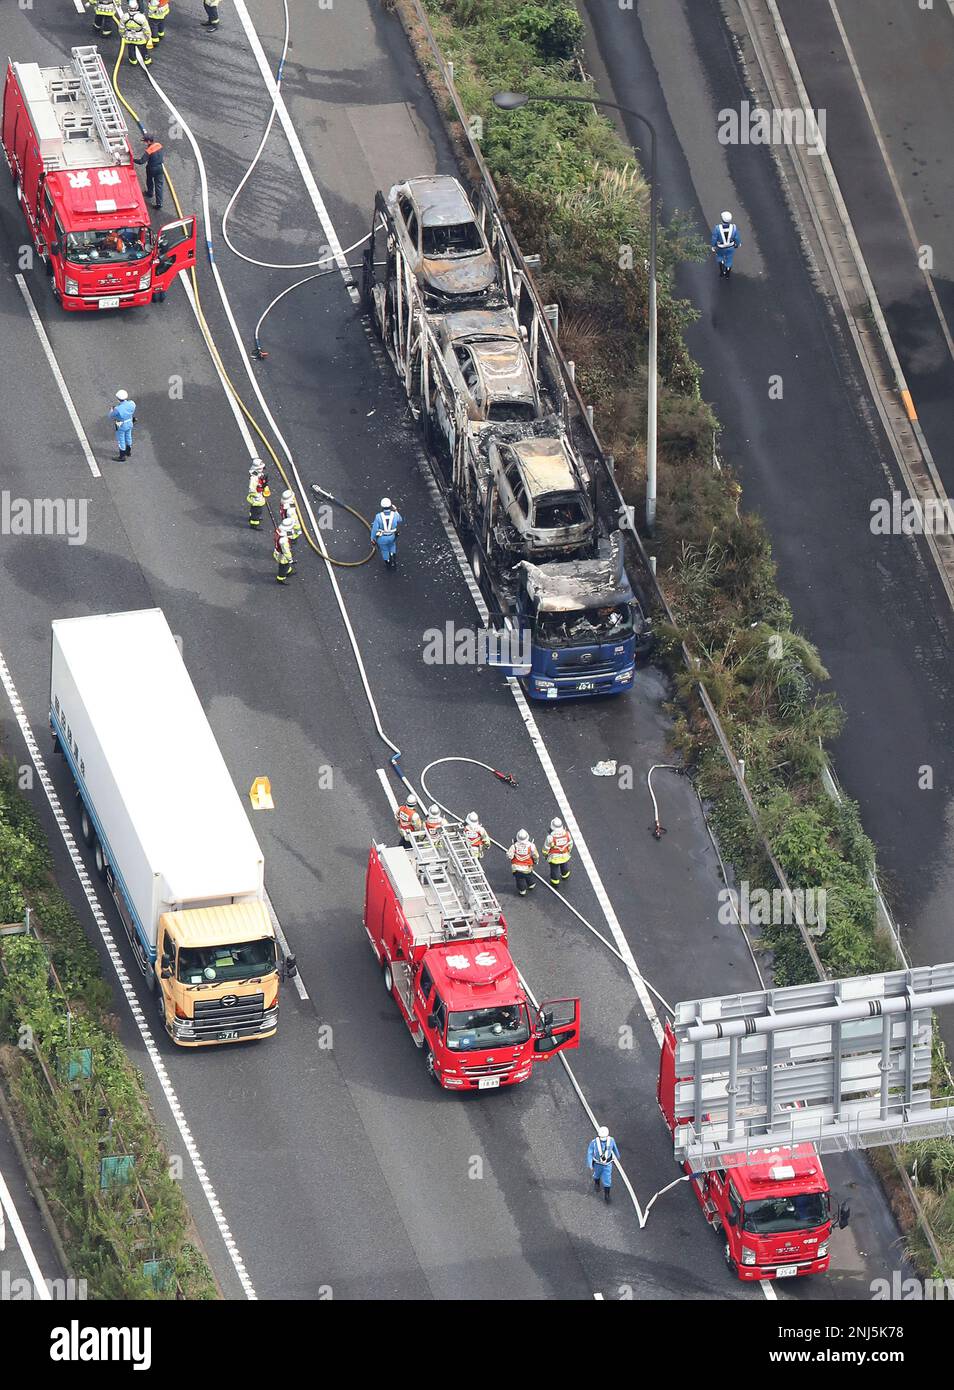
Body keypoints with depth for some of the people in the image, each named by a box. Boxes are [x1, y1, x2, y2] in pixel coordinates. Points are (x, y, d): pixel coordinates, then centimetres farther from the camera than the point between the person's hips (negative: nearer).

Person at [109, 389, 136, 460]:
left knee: (121, 441, 14)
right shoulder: (131, 404, -21)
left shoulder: (117, 409, -36)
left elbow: (111, 416, -16)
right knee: (128, 437, 27)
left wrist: (112, 410, 4)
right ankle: (128, 452, 48)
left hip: (121, 426, -6)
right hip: (129, 424, 6)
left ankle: (122, 457, 29)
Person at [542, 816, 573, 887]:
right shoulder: (567, 834, -22)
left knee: (554, 870, 23)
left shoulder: (550, 837, -32)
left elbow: (546, 848, -17)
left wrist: (545, 855, 5)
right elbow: (570, 844, -4)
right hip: (565, 856, 3)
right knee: (565, 867, 32)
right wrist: (569, 851, 17)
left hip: (554, 858, -3)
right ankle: (565, 876, 60)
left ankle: (555, 883, 43)